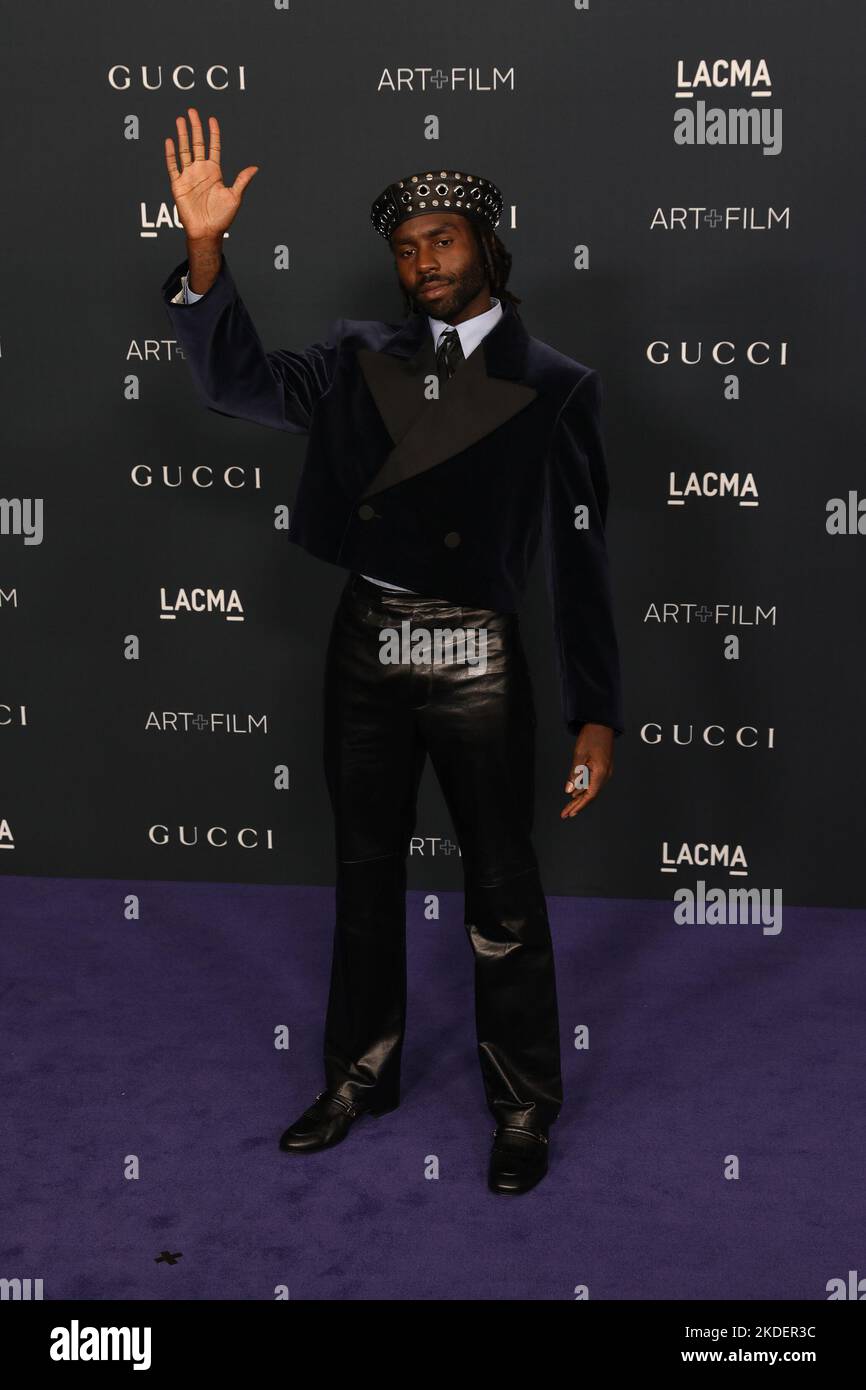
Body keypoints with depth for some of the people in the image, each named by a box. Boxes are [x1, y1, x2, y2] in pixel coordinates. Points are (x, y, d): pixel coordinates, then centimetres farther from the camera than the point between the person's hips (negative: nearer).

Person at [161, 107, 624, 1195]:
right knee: (365, 875, 16)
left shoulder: (554, 388, -2)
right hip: (366, 650, 3)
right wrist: (205, 250, -20)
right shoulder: (360, 359, 6)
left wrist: (597, 715, -8)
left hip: (477, 664, -3)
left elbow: (579, 560, -4)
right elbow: (240, 382, -5)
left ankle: (523, 1110, 23)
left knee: (502, 895, 5)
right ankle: (360, 1075, 35)